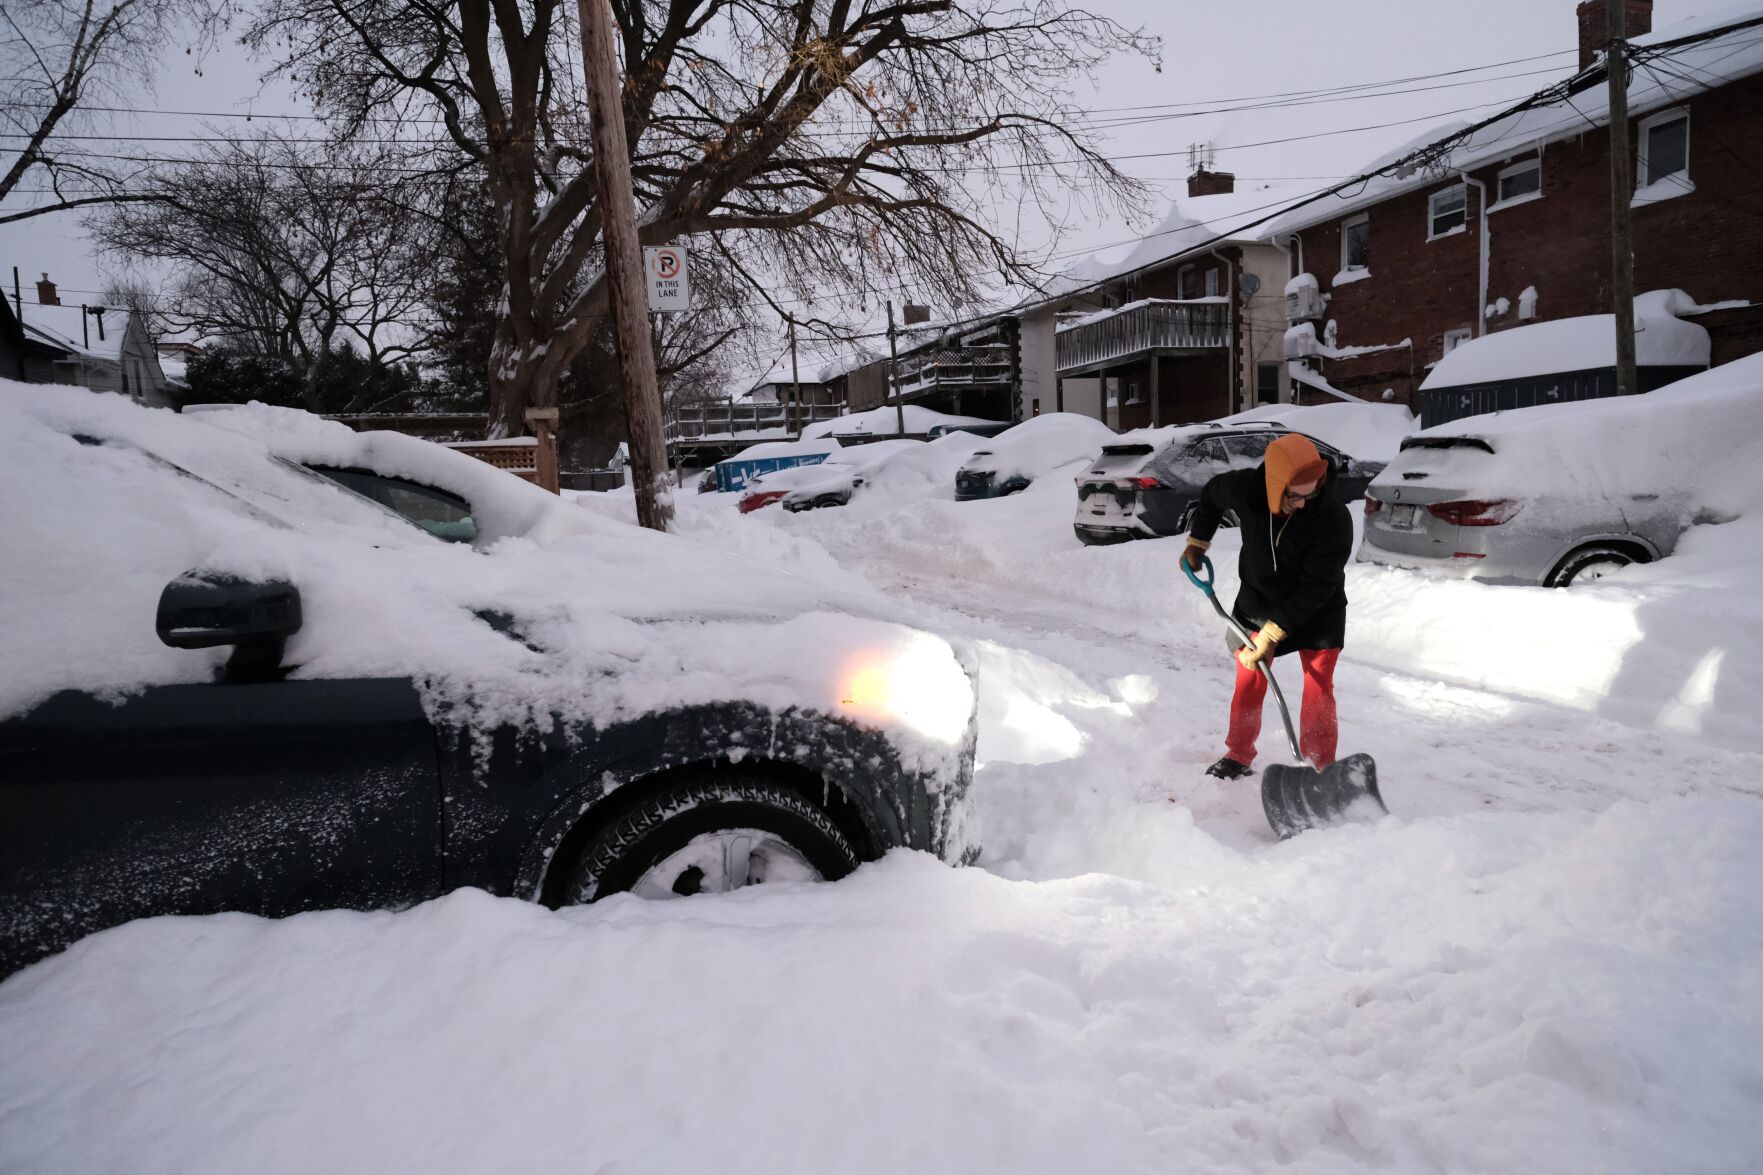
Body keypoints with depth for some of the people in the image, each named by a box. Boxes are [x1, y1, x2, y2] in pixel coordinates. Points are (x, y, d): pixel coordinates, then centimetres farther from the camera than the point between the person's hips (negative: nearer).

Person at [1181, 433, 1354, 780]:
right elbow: (1212, 494, 1)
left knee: (1318, 688, -2)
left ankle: (1320, 766, 11)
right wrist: (1197, 542, 6)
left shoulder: (1335, 520, -33)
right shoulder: (1245, 488, -26)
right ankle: (1238, 755, 26)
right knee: (1249, 679, 11)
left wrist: (1273, 633, -31)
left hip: (1317, 611, -3)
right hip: (1256, 599, 3)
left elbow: (1314, 589, -29)